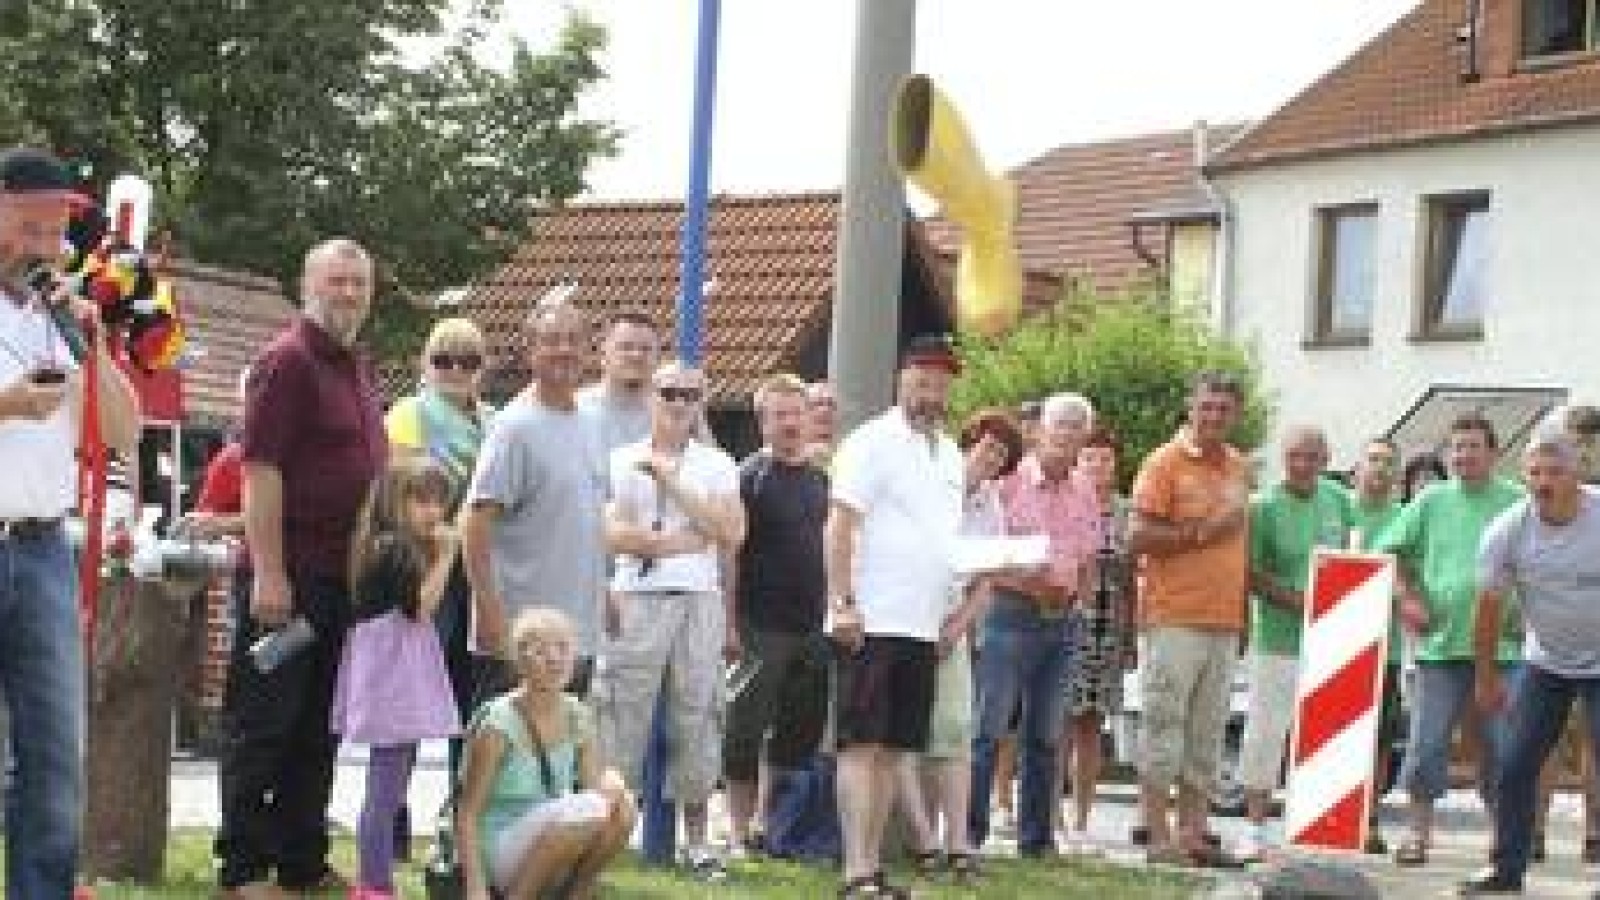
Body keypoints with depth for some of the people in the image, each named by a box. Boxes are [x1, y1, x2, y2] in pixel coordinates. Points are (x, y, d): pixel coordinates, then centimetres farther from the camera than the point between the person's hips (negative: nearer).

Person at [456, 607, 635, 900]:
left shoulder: (577, 717, 3)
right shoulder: (499, 724, -16)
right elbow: (467, 813, -15)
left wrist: (611, 784, -22)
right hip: (498, 853, -6)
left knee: (621, 806, -20)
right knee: (584, 814, -31)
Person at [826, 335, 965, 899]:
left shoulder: (949, 455, 17)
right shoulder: (873, 443, -6)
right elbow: (839, 527, -13)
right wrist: (844, 604, -20)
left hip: (923, 628, 8)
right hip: (873, 622, -7)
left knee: (893, 750, 8)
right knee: (862, 746, -9)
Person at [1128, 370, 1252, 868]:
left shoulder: (1239, 467, 15)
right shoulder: (1166, 462, -5)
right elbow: (1138, 537, -12)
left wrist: (1244, 603, 16)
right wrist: (1200, 534, -16)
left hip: (1225, 621, 7)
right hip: (1174, 618, -7)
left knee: (1207, 733, 9)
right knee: (1163, 725, -4)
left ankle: (1192, 832, 14)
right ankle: (1159, 836, -1)